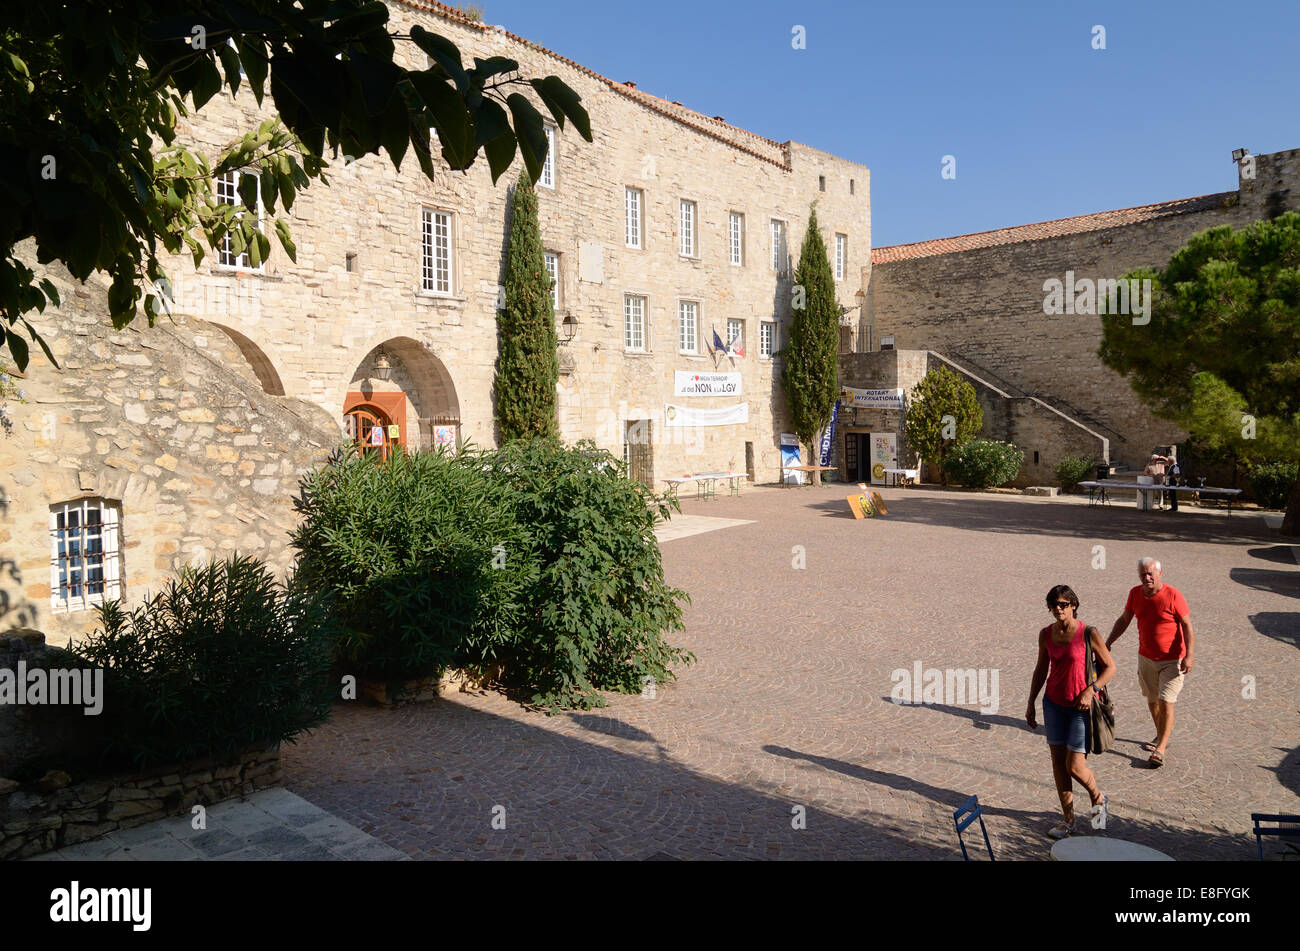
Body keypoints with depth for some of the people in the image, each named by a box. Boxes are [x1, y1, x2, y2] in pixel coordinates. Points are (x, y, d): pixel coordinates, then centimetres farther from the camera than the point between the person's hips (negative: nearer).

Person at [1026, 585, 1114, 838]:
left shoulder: (1088, 633, -12)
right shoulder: (1046, 634, 2)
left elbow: (1110, 667, -4)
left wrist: (1090, 690, -18)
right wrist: (1031, 704, 13)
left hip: (1081, 706, -5)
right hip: (1054, 704, 5)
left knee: (1074, 767, -6)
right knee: (1058, 764, 7)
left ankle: (1098, 798, 27)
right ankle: (1069, 821, 21)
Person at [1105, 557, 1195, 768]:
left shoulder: (1173, 595, -16)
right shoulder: (1135, 594, -2)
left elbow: (1187, 626, -13)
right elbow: (1123, 620, 9)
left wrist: (1189, 656, -21)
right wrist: (1108, 643, 4)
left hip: (1172, 660, -5)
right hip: (1146, 658, 5)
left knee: (1166, 702, -8)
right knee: (1152, 700, 16)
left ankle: (1160, 750, -5)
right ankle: (1160, 737, 35)